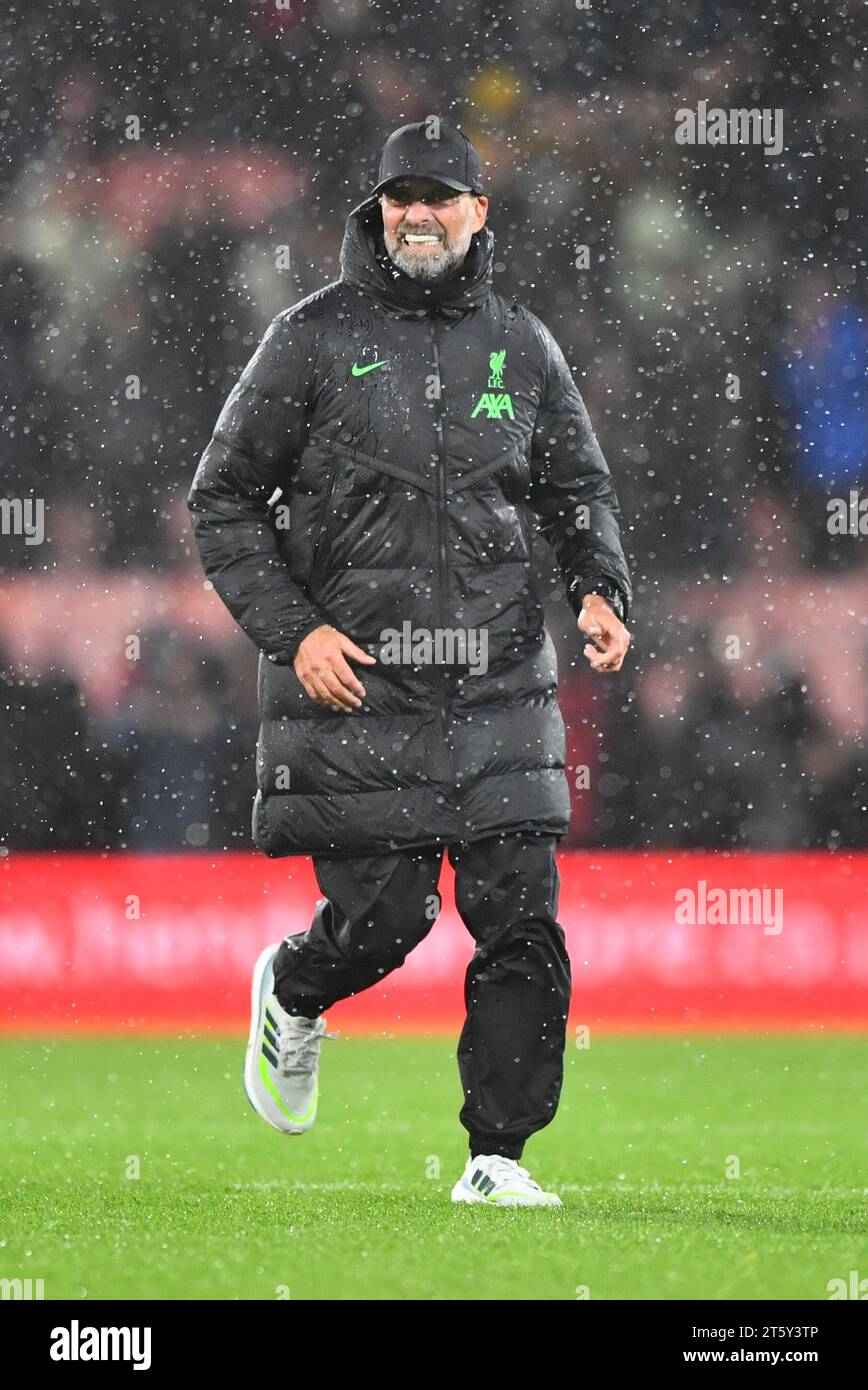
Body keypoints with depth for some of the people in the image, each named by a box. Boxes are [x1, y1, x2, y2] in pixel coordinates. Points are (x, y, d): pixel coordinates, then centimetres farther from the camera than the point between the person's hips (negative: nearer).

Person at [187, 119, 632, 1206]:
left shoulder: (522, 348, 9)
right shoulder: (315, 338, -1)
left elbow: (579, 491, 20)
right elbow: (223, 500, 1)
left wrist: (601, 588, -1)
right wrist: (292, 629, -10)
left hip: (497, 689, 3)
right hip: (353, 686, -3)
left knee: (522, 923, -6)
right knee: (381, 920, -3)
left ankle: (497, 1159, 3)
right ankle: (291, 995, 33)